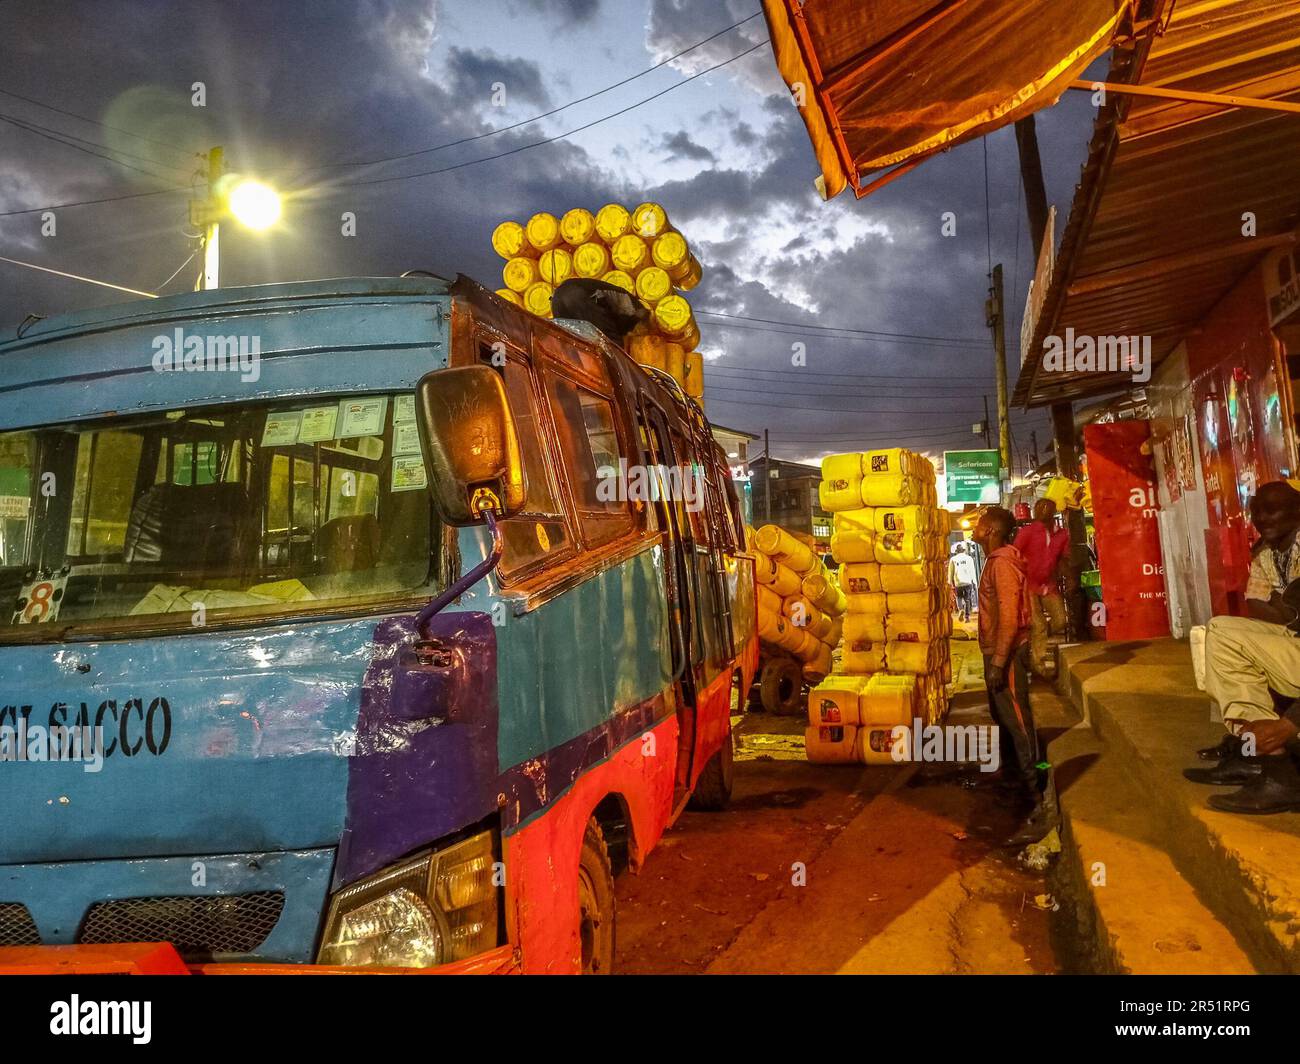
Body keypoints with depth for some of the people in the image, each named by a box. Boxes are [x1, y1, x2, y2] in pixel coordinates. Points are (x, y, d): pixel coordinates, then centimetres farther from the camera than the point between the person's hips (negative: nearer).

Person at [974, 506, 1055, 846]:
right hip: (996, 653, 10)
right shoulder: (996, 561, 14)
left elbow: (1009, 615, -23)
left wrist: (998, 662, -25)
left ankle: (1042, 806, -9)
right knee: (1004, 720, 21)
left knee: (1018, 726, -11)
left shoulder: (1002, 562, -16)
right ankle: (1014, 782, 38)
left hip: (1007, 655, -10)